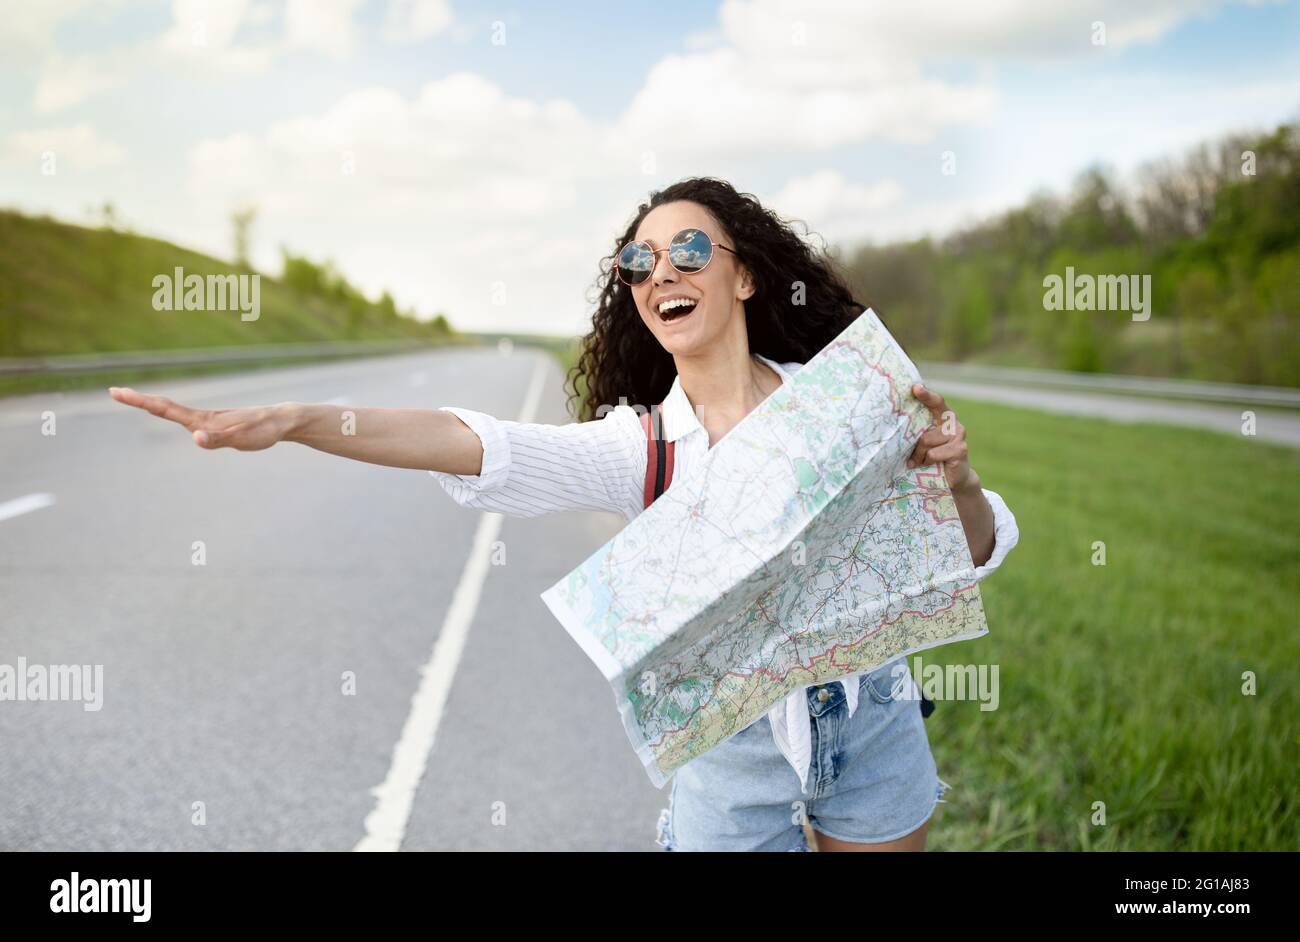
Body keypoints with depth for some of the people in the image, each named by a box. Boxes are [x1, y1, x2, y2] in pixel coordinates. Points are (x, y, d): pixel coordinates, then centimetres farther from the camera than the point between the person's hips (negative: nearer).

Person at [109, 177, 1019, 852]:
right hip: (734, 747, 0)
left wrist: (957, 477, -27)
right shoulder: (637, 445, -6)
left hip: (869, 716, 1)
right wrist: (296, 421, -38)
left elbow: (977, 552, -3)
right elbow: (483, 448, -23)